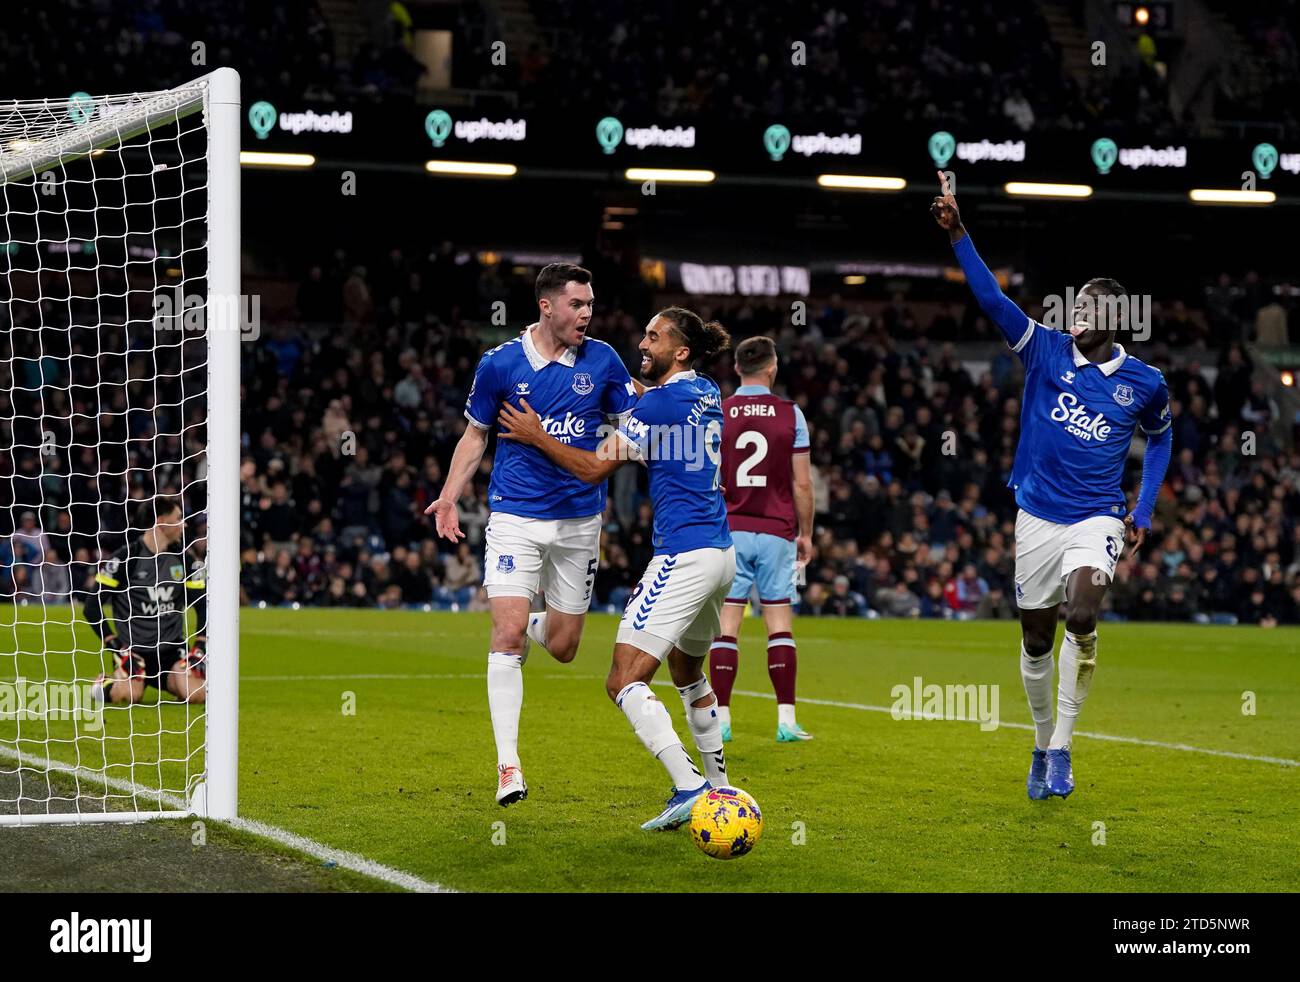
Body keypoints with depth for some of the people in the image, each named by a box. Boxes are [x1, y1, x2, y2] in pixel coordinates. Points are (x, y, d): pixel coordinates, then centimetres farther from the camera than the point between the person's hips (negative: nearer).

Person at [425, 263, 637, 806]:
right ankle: (508, 765, -10)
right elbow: (475, 434, 8)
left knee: (563, 648, 7)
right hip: (515, 517, -2)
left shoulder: (603, 361, 0)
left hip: (579, 520, 2)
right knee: (507, 636, -14)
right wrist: (449, 496, -2)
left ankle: (536, 622, 45)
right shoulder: (499, 364, -4)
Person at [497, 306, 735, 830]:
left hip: (684, 554, -10)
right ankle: (718, 789, 35)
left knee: (624, 682, -13)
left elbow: (595, 468, -10)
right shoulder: (707, 394, 13)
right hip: (720, 552, 10)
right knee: (688, 672, 27)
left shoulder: (661, 403, -12)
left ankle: (688, 788, -25)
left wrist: (537, 436, 0)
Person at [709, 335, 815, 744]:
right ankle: (786, 720, -1)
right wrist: (806, 533, 12)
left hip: (729, 531, 0)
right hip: (776, 531, 0)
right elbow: (801, 484, 1)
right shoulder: (791, 414, -1)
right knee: (780, 625, 4)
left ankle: (721, 719, -2)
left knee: (726, 625, 1)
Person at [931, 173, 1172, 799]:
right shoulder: (1047, 351, -2)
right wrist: (957, 234, -22)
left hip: (1097, 519, -2)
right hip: (1038, 517, 2)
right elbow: (991, 298, -11)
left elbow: (1159, 437, 18)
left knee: (1081, 614, -27)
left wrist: (1144, 510, 11)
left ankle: (1062, 746, -18)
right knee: (1036, 640, 8)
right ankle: (1042, 746, 28)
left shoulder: (1144, 383, -1)